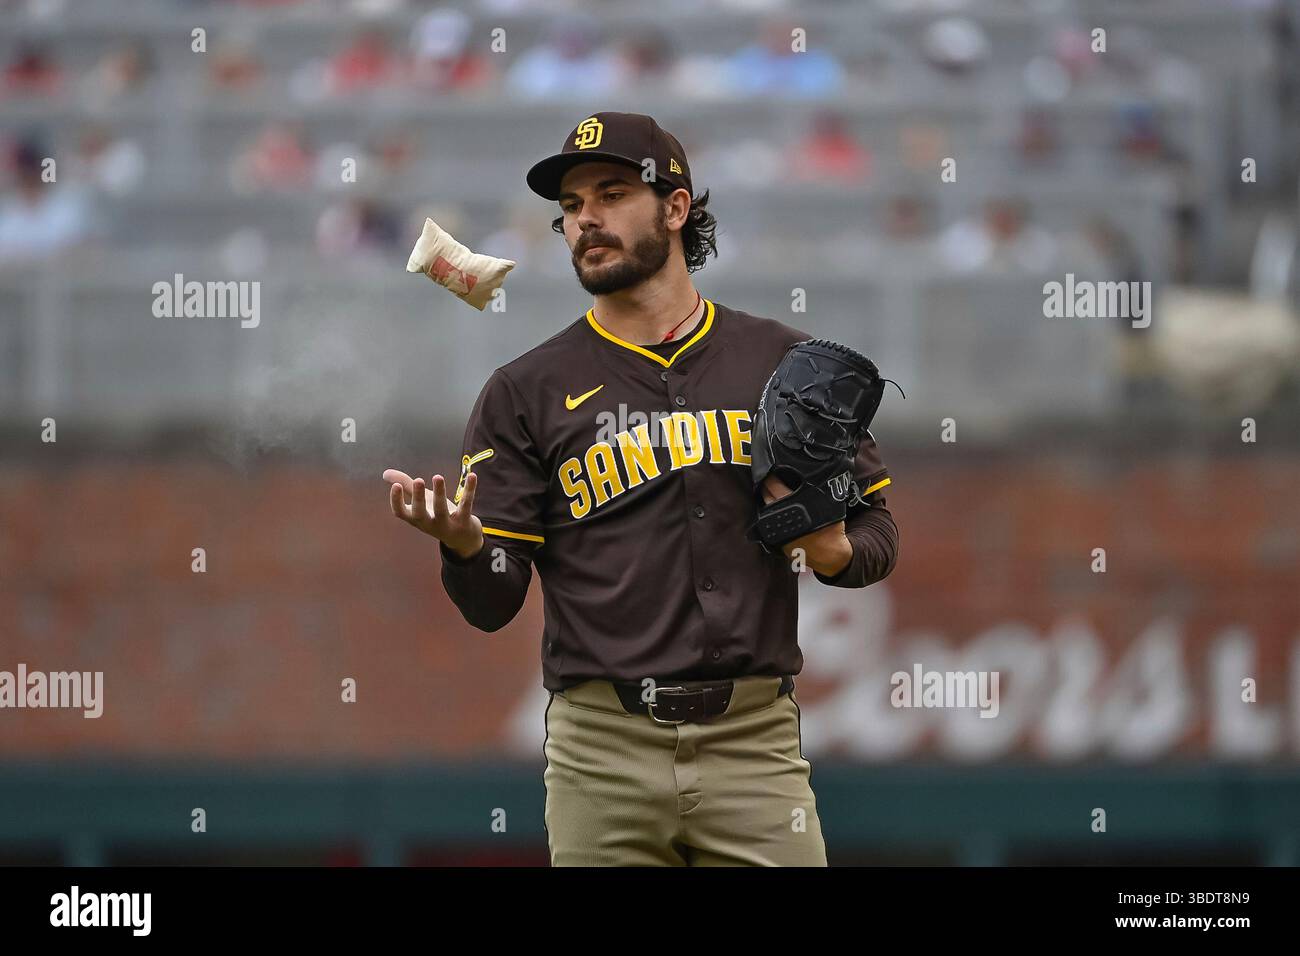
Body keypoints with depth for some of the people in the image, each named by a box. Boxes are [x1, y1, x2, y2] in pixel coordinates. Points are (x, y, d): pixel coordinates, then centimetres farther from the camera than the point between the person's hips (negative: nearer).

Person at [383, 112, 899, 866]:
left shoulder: (782, 361, 9)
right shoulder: (528, 392, 7)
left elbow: (877, 534, 13)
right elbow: (494, 604, 3)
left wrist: (835, 551, -10)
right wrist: (463, 544, -19)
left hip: (753, 743, 0)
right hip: (602, 749, 0)